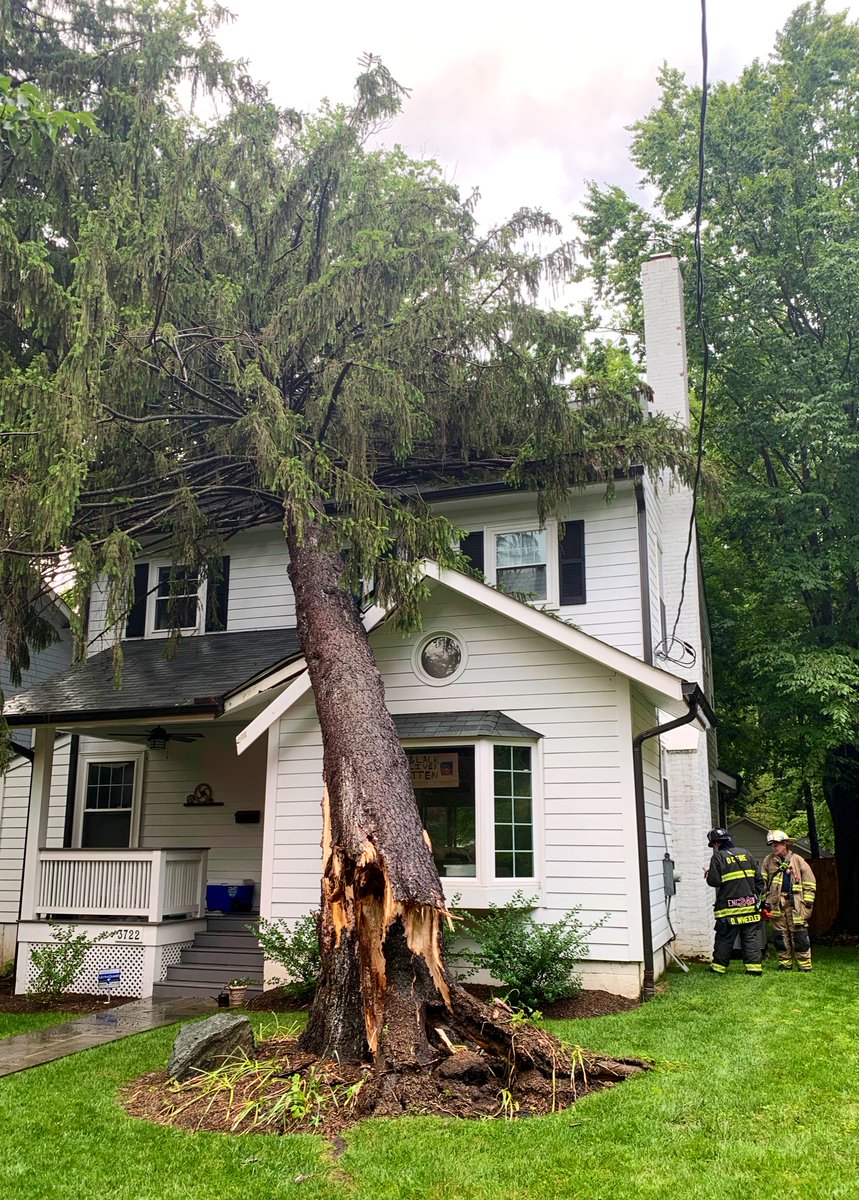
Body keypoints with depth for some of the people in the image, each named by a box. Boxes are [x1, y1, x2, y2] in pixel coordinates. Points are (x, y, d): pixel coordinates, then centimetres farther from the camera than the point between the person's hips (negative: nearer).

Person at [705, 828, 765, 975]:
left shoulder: (718, 857, -8)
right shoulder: (746, 854, 8)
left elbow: (714, 881, -13)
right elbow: (759, 878, 8)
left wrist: (708, 875, 8)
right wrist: (756, 895, 18)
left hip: (729, 908, -4)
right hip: (750, 904, 4)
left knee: (724, 938, 5)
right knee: (751, 937, 8)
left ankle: (719, 966, 13)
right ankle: (754, 966, 5)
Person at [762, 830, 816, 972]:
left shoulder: (798, 860, 3)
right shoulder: (768, 860, 9)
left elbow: (810, 883, 6)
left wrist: (807, 903, 0)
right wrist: (764, 900, 6)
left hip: (794, 904, -3)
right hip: (776, 904, 3)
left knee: (799, 935, -3)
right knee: (779, 936, 6)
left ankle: (805, 965, 6)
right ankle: (785, 964, 16)